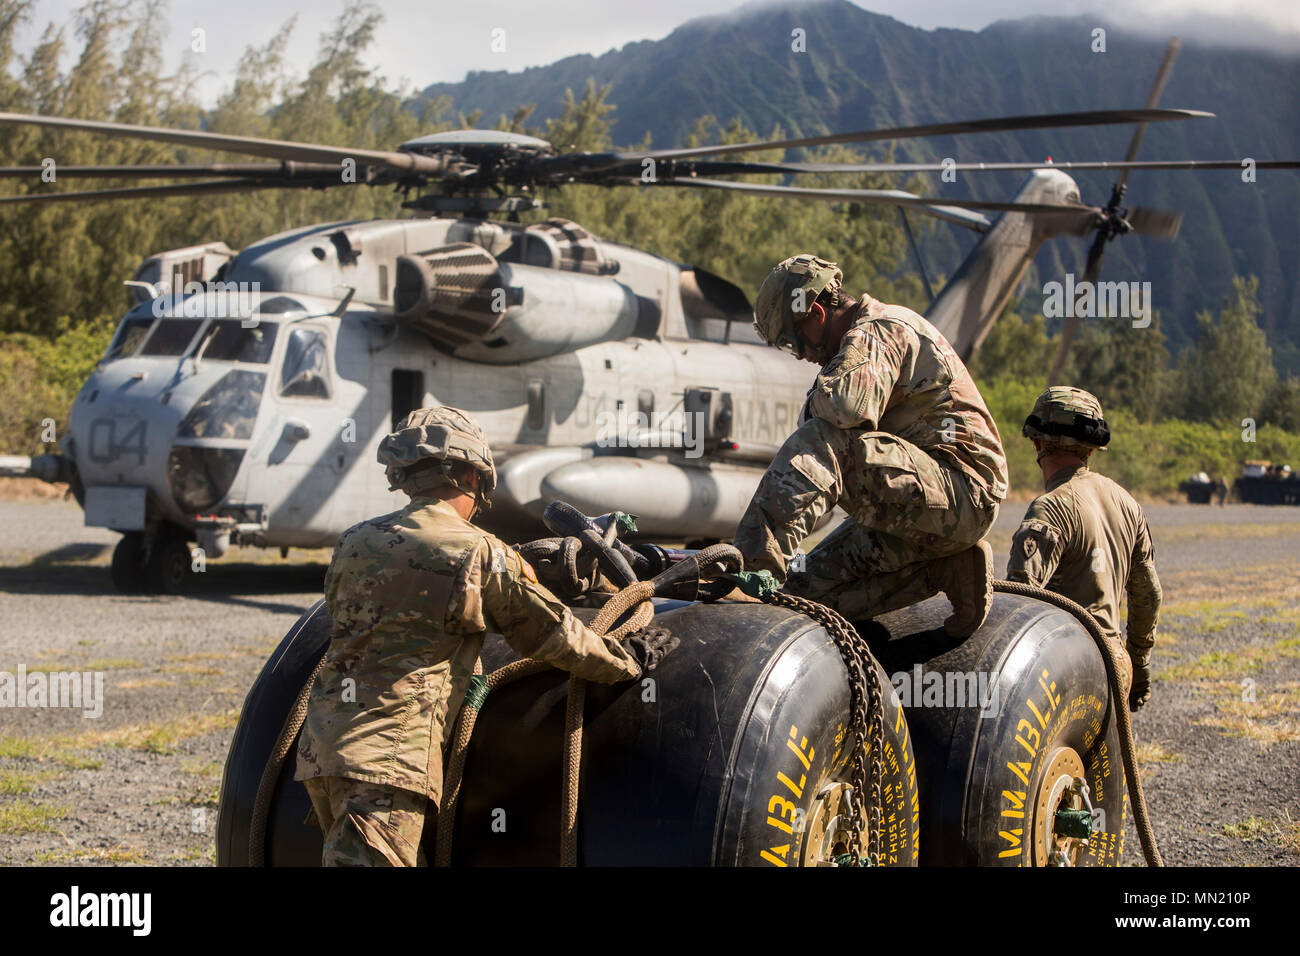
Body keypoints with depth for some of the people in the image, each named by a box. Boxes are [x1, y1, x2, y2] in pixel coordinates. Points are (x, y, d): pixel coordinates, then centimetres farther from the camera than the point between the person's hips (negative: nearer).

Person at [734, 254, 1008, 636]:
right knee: (809, 589, 2)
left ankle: (758, 551, -37)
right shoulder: (865, 339, 23)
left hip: (961, 491, -10)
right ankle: (947, 567, 4)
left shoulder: (880, 330, -10)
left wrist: (817, 400, -8)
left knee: (823, 441, -27)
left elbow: (849, 407, -29)